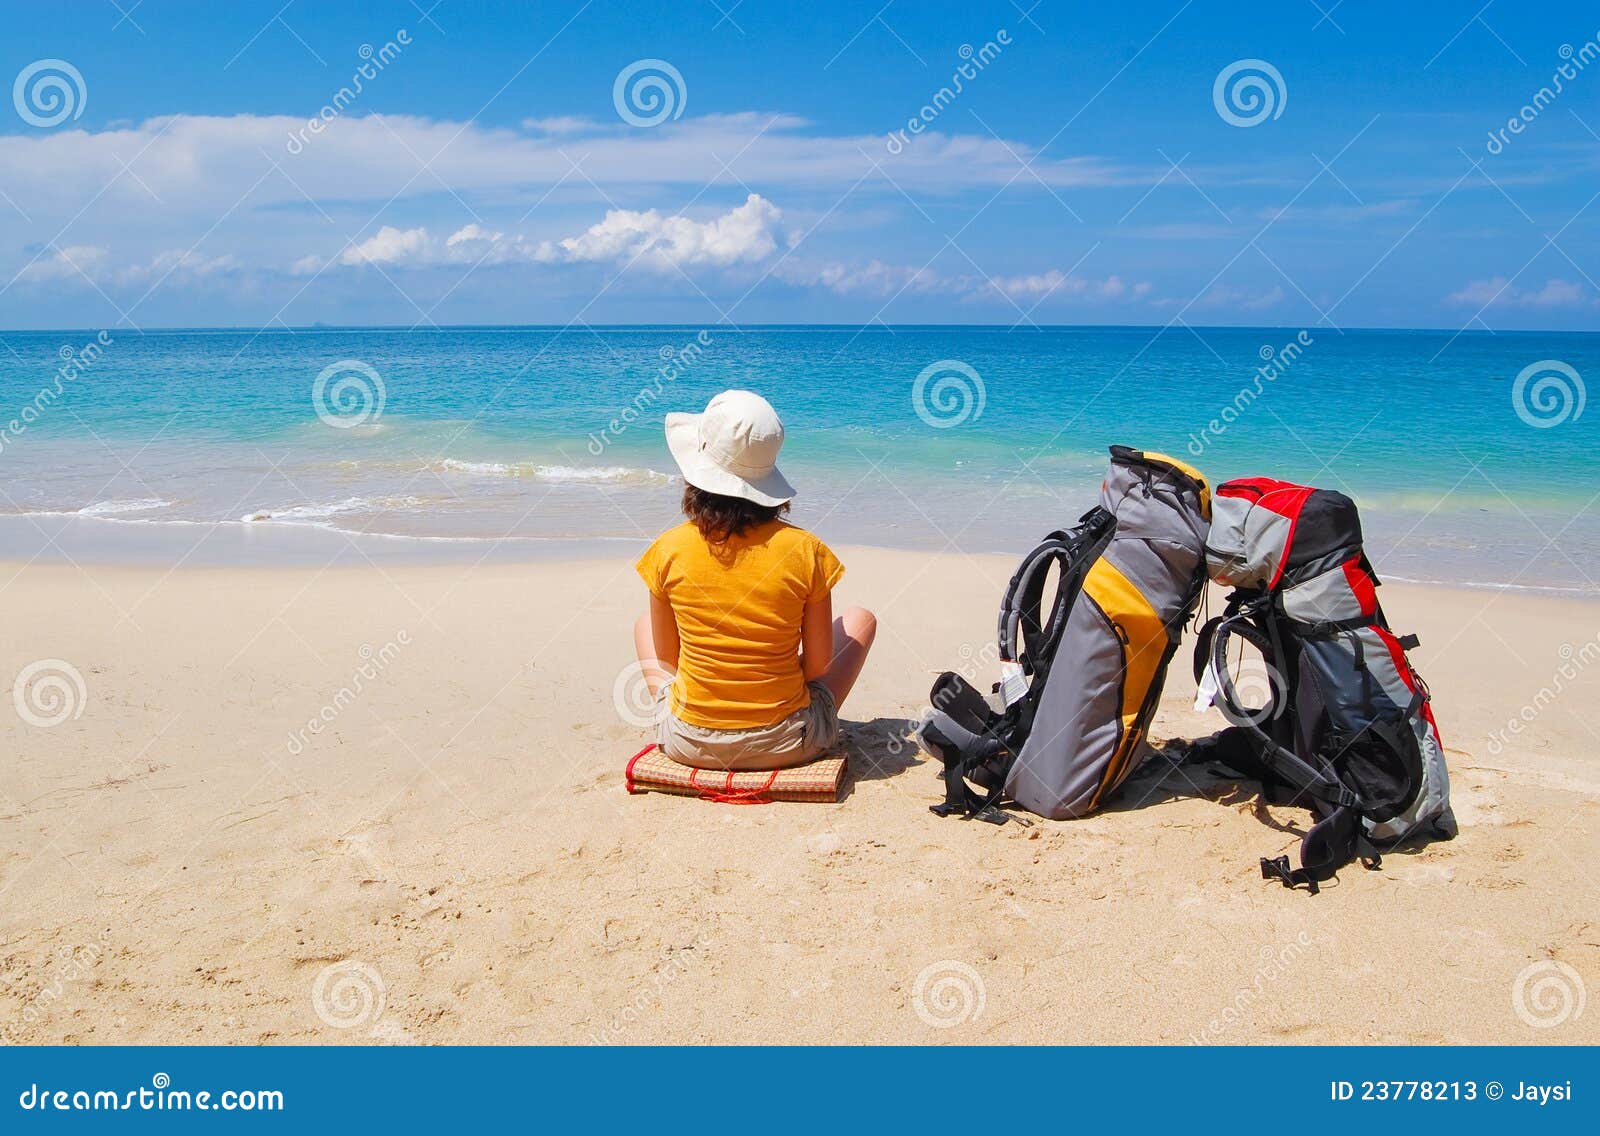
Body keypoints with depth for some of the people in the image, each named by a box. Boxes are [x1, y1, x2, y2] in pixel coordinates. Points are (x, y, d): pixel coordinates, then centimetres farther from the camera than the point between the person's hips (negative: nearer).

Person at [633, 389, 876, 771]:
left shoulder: (669, 550, -12)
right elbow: (818, 665, -7)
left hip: (689, 745, 2)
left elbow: (665, 659, 0)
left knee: (643, 624, 31)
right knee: (860, 619, 22)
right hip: (787, 745, -1)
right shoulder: (805, 550, -15)